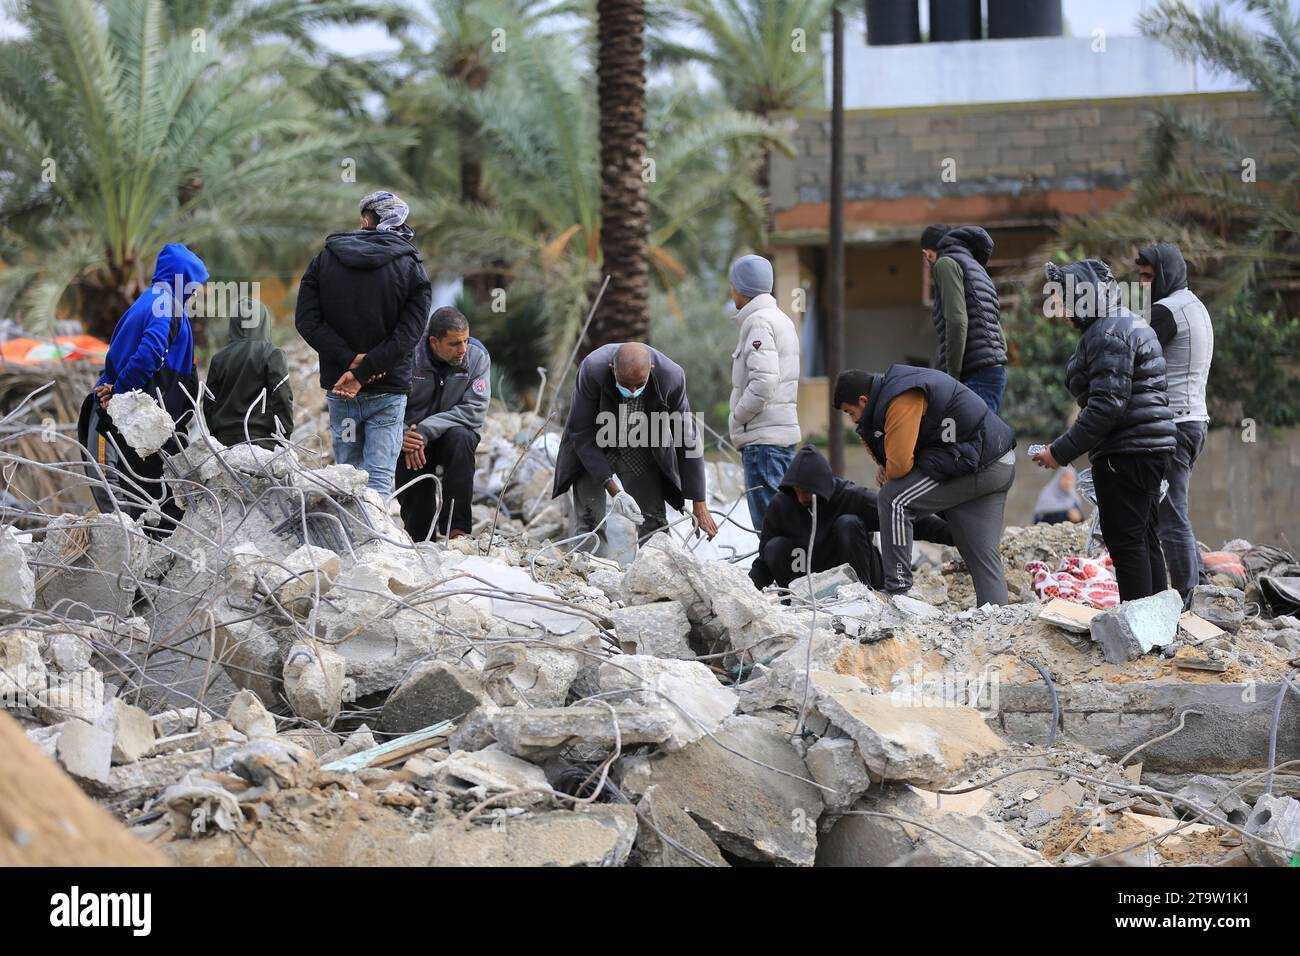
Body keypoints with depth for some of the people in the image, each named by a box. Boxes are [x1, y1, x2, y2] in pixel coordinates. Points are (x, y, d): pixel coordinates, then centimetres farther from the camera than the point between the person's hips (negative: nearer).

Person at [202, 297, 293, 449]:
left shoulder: (219, 358, 9)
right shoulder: (272, 355, -4)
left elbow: (209, 404, 12)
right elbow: (282, 398, -6)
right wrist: (285, 436, 2)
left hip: (224, 438, 4)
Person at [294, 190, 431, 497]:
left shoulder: (324, 259, 5)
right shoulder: (411, 266, -1)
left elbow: (307, 321, -5)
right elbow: (408, 332, -12)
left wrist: (351, 359, -11)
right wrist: (362, 371, -15)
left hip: (338, 391, 2)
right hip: (388, 391, -2)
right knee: (379, 480, -5)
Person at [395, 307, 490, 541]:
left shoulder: (476, 356, -12)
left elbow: (475, 410, -19)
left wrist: (426, 430, -29)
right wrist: (402, 437, -35)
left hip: (454, 432, 1)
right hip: (412, 442, -1)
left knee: (461, 438, -37)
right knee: (419, 534, -8)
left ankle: (456, 528, -32)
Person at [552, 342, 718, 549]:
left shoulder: (671, 376, -27)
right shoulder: (592, 371, -32)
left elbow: (687, 439, -15)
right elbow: (582, 436, -23)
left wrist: (699, 505, -14)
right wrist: (615, 490, -30)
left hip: (642, 453, 2)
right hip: (591, 452, -2)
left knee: (654, 525, -5)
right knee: (588, 524, -10)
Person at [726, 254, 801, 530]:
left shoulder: (760, 321, -11)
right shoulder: (780, 319, 21)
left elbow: (763, 383, -21)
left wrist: (736, 418, -9)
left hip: (763, 437, -10)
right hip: (784, 432, 10)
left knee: (768, 519, -11)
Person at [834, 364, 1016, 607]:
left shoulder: (901, 401, -17)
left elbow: (899, 464, -21)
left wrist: (887, 473, 3)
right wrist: (886, 467, 3)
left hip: (977, 466, -11)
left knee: (892, 499, -12)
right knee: (983, 555, 11)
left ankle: (897, 592, -11)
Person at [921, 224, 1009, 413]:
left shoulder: (946, 264, 2)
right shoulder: (979, 270, 28)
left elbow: (956, 321, -13)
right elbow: (1001, 341, 24)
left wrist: (952, 376, -12)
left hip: (976, 376, -9)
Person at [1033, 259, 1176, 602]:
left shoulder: (1109, 334, -15)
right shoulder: (1129, 323, 19)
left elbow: (1106, 405, -23)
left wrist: (1062, 451, -19)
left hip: (1126, 454, -11)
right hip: (1150, 448, 11)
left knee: (1125, 542, -9)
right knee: (1144, 539, 15)